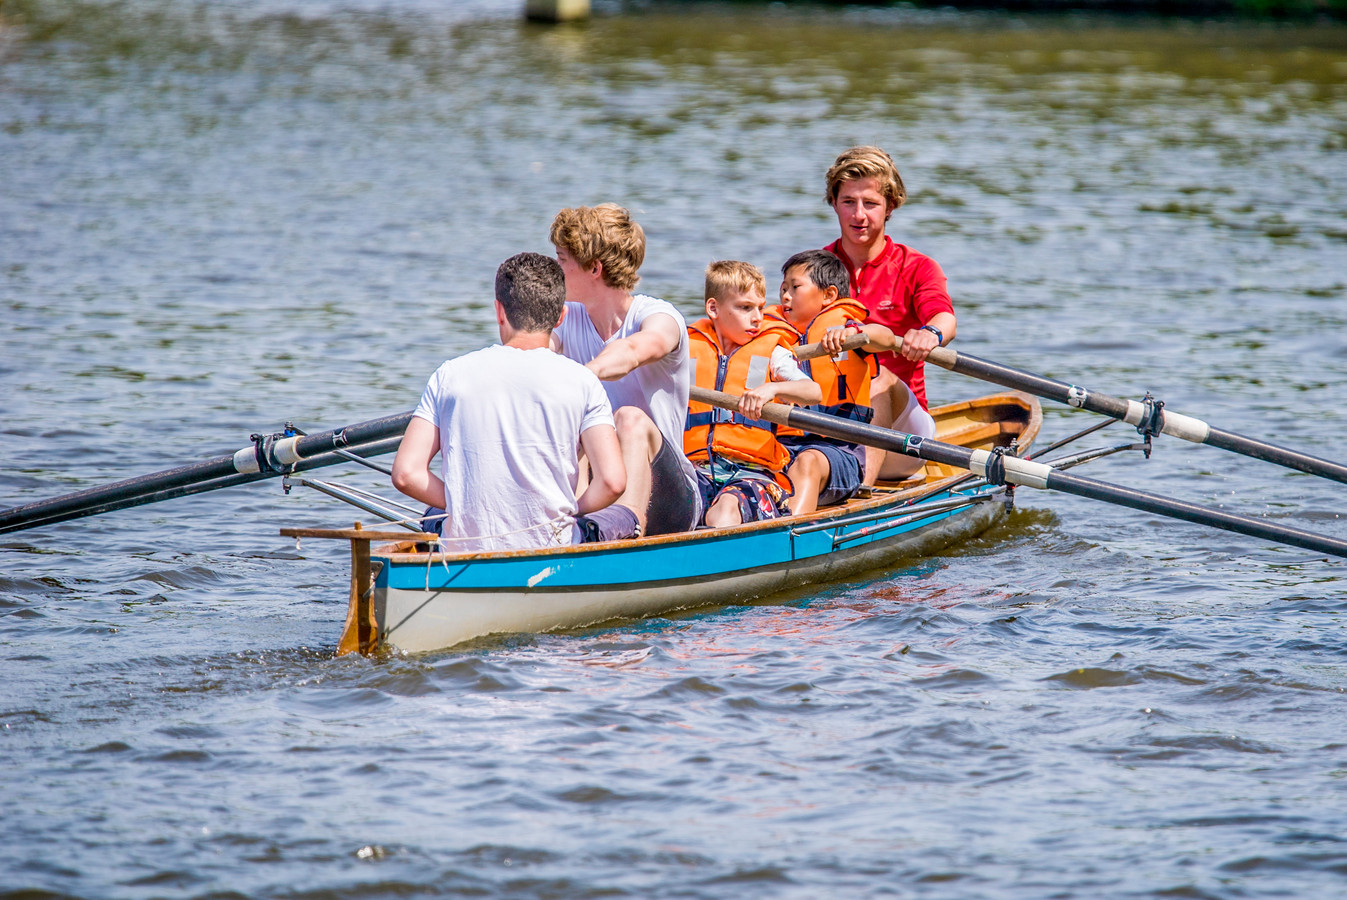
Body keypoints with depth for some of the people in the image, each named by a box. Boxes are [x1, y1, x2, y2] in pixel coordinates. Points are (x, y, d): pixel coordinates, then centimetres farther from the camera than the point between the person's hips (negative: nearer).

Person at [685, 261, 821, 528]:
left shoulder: (771, 353, 11)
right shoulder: (690, 351, 19)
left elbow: (813, 392, -7)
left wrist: (771, 389, -26)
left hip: (753, 468, -2)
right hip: (697, 466, 2)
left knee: (727, 507, -38)